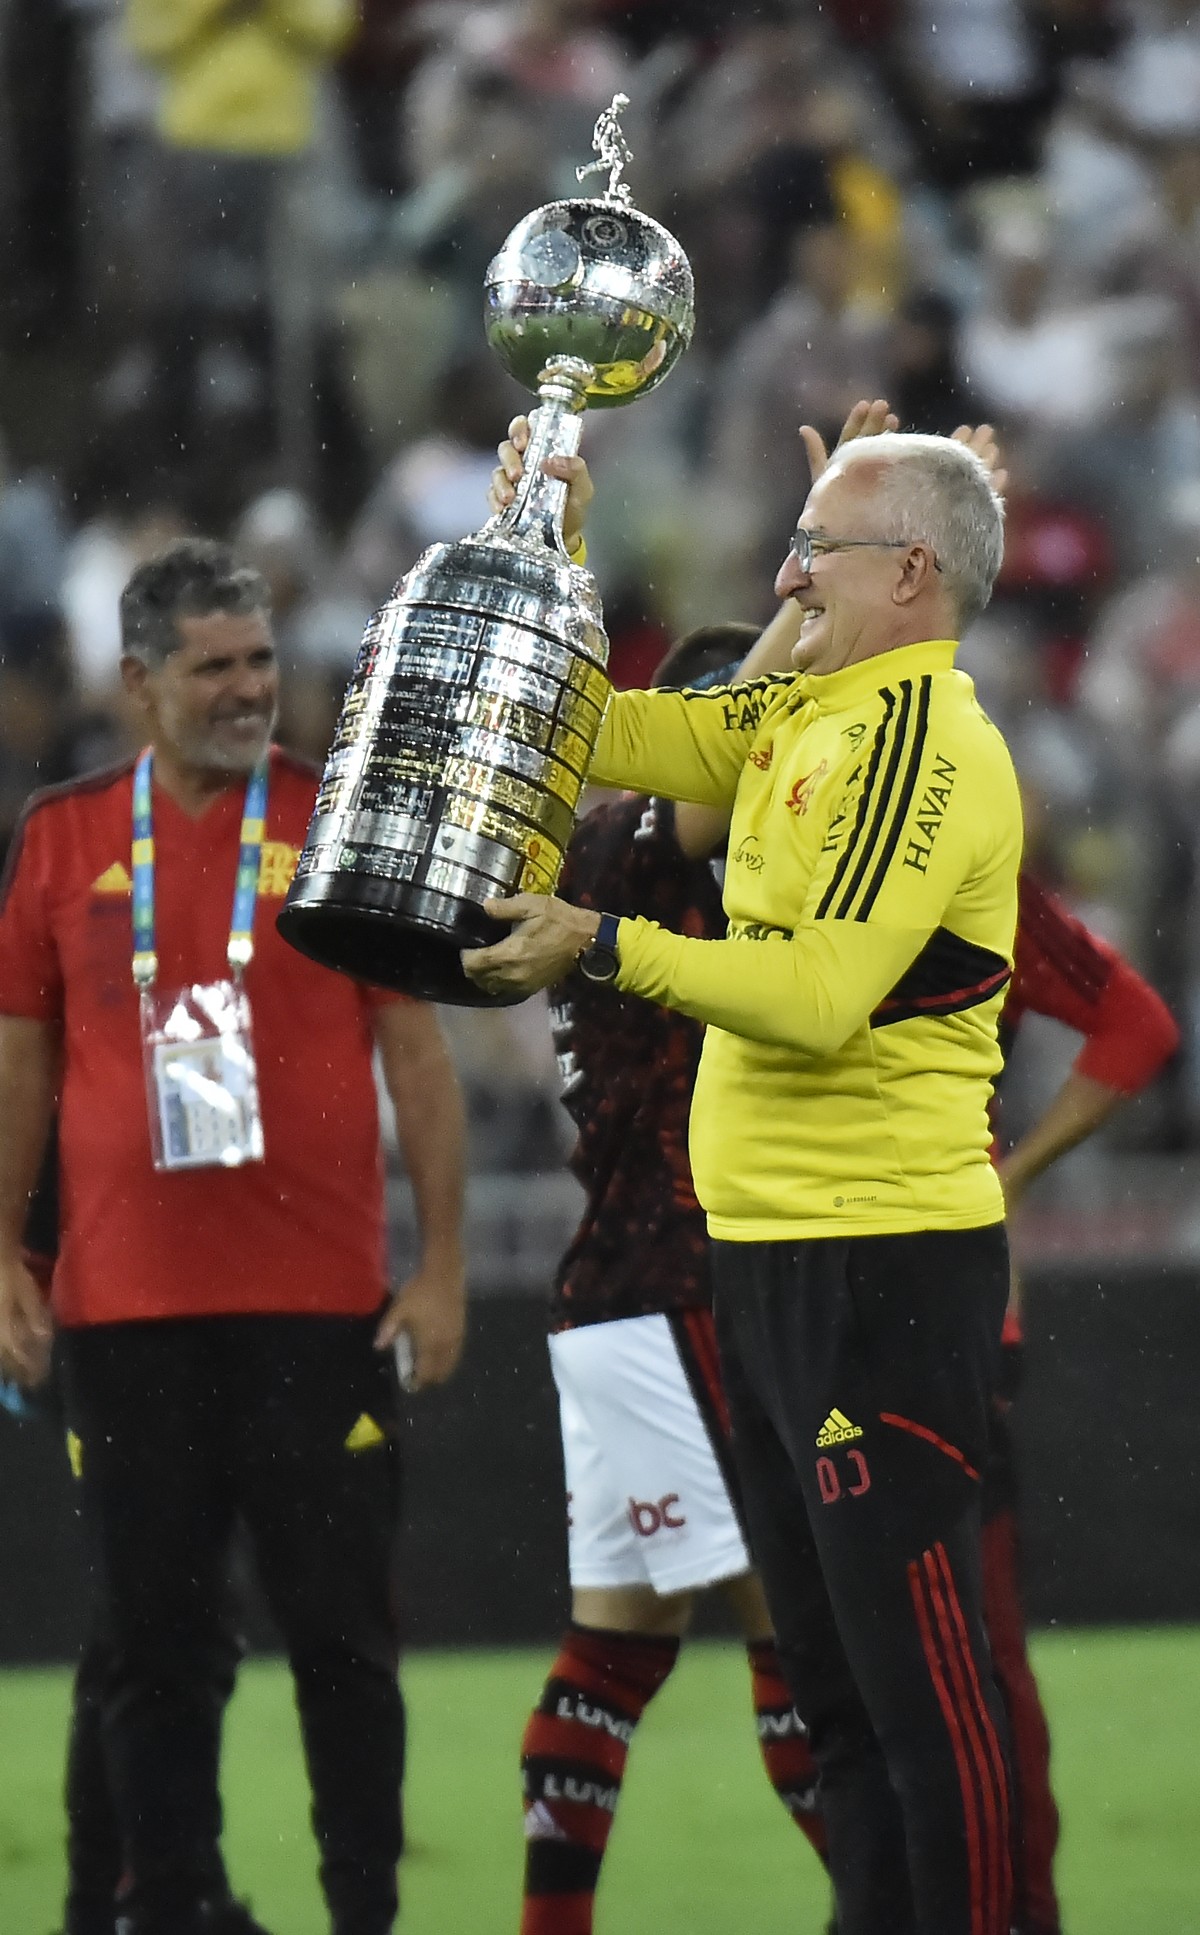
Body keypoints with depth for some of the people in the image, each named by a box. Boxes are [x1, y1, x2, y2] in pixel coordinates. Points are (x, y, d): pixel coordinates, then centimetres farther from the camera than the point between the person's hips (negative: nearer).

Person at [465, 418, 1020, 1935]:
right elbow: (609, 734, 23)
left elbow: (820, 994, -24)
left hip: (882, 1256, -10)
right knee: (825, 1663, 15)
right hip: (772, 1246, 10)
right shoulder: (801, 721, 14)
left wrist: (602, 951, -21)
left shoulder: (923, 741, -15)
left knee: (914, 1666, -10)